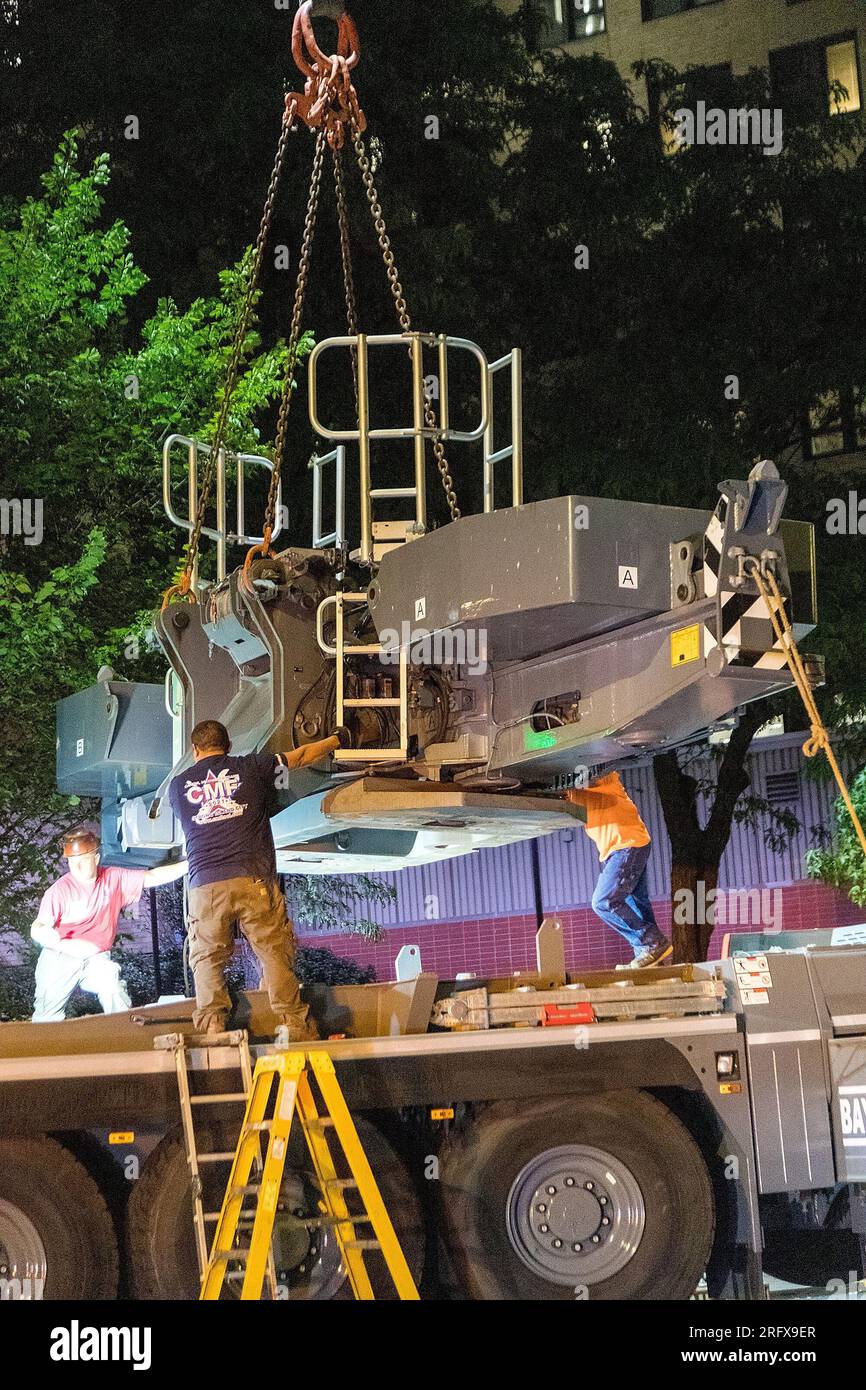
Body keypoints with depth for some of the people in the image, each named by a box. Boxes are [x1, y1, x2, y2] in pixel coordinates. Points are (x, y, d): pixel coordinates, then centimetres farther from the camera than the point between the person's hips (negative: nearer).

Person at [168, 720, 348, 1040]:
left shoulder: (178, 785, 14)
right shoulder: (251, 767, 9)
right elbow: (301, 756, 21)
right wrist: (337, 739, 38)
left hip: (205, 886, 1)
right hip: (253, 879, -1)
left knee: (207, 959, 8)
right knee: (274, 953, 5)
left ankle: (211, 1027, -3)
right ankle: (292, 1024, 2)